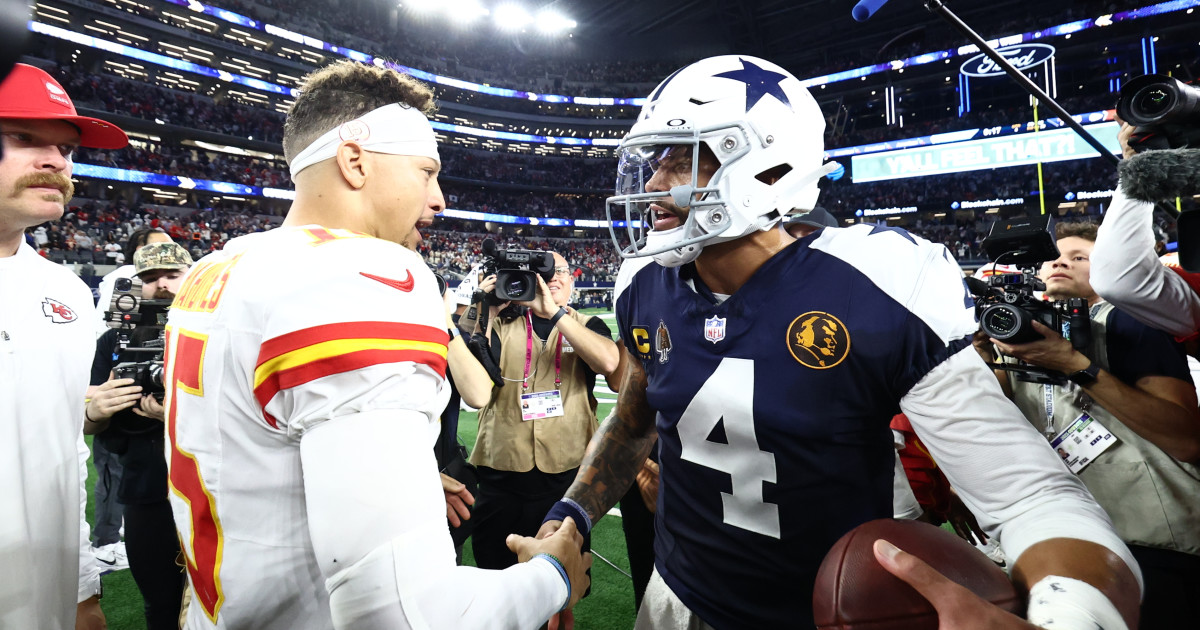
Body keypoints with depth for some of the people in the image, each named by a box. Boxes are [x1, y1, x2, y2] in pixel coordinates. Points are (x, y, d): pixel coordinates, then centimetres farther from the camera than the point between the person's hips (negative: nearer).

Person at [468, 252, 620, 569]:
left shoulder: (588, 326, 4)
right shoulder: (502, 326, 2)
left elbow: (608, 362, -19)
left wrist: (555, 311, -22)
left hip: (567, 473, 0)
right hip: (501, 475, 0)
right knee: (494, 568, 17)